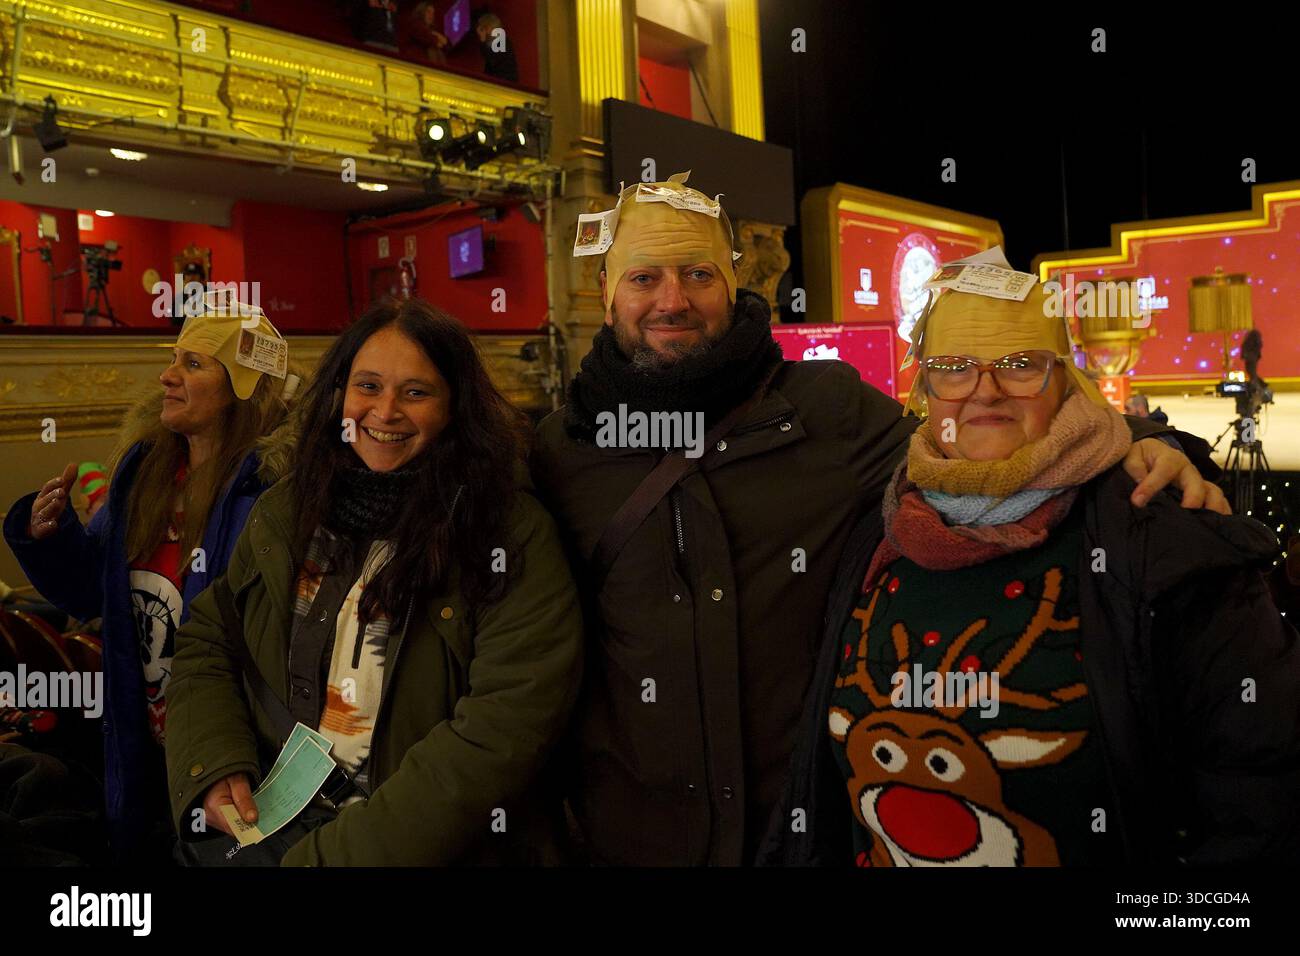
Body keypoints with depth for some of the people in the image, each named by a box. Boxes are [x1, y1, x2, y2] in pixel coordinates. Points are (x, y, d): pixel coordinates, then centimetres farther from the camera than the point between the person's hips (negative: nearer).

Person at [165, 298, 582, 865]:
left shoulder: (514, 536, -9)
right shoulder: (284, 513, 7)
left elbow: (503, 729, -16)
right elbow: (206, 642, 15)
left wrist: (337, 851, -18)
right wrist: (213, 768, -4)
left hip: (431, 840, -4)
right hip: (268, 815, 4)